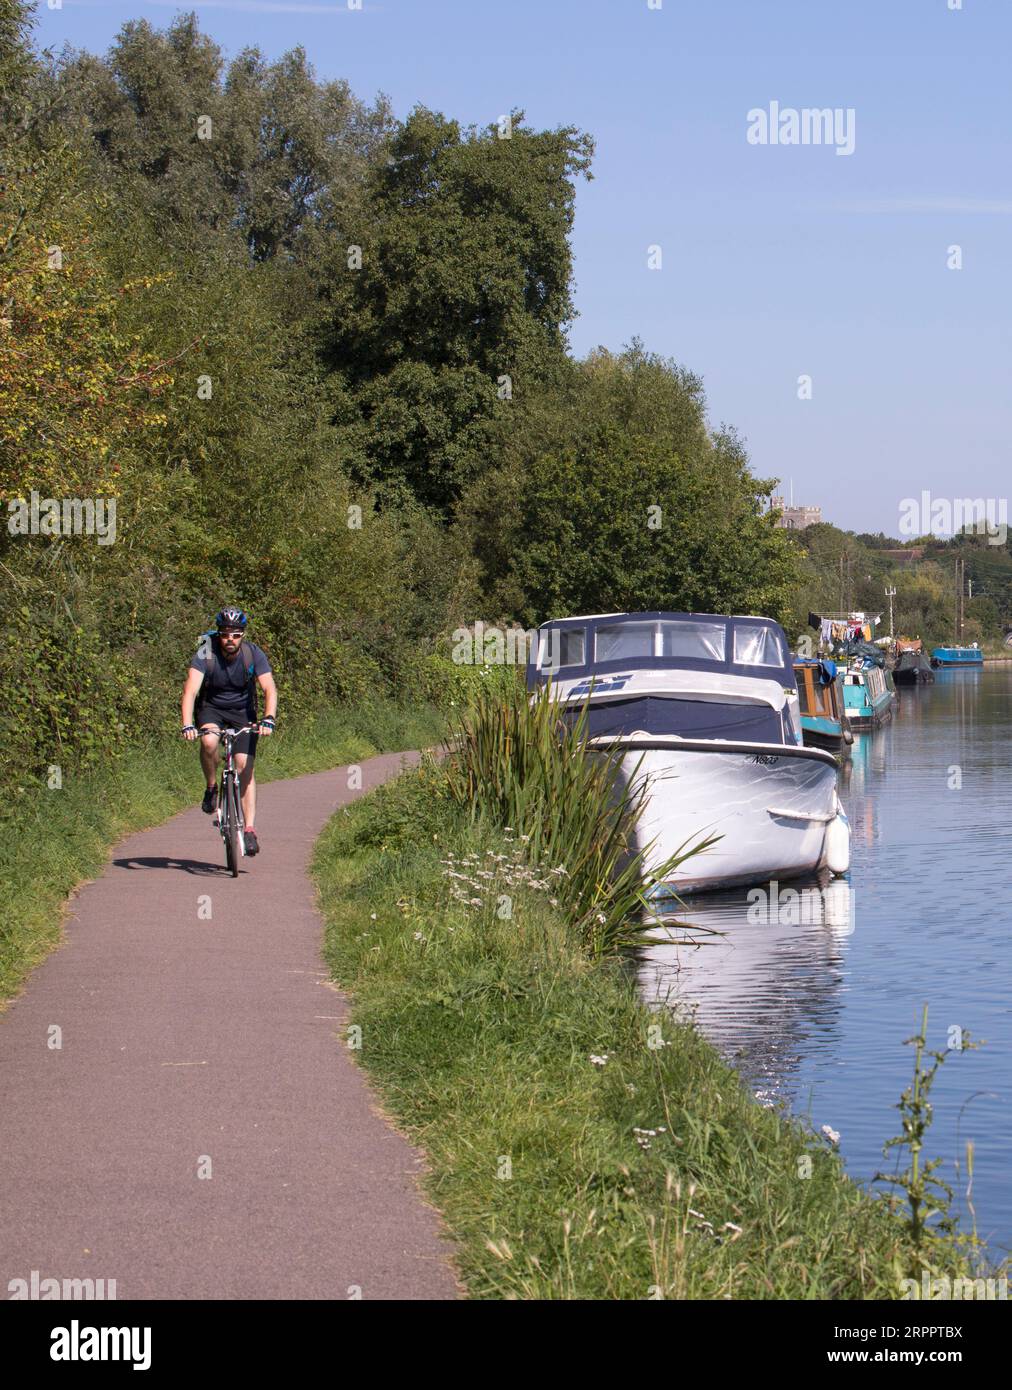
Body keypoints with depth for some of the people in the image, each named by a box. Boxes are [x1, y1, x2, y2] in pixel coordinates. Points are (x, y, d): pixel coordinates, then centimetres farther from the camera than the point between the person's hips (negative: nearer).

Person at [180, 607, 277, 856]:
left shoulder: (254, 655, -17)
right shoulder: (205, 656, -21)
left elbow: (269, 689, -25)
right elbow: (190, 690, -31)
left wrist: (268, 720, -43)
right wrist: (187, 725, -46)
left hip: (243, 712, 1)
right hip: (211, 709, -1)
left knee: (245, 767, -13)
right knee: (208, 741, -34)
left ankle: (249, 829, -11)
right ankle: (211, 788, -8)